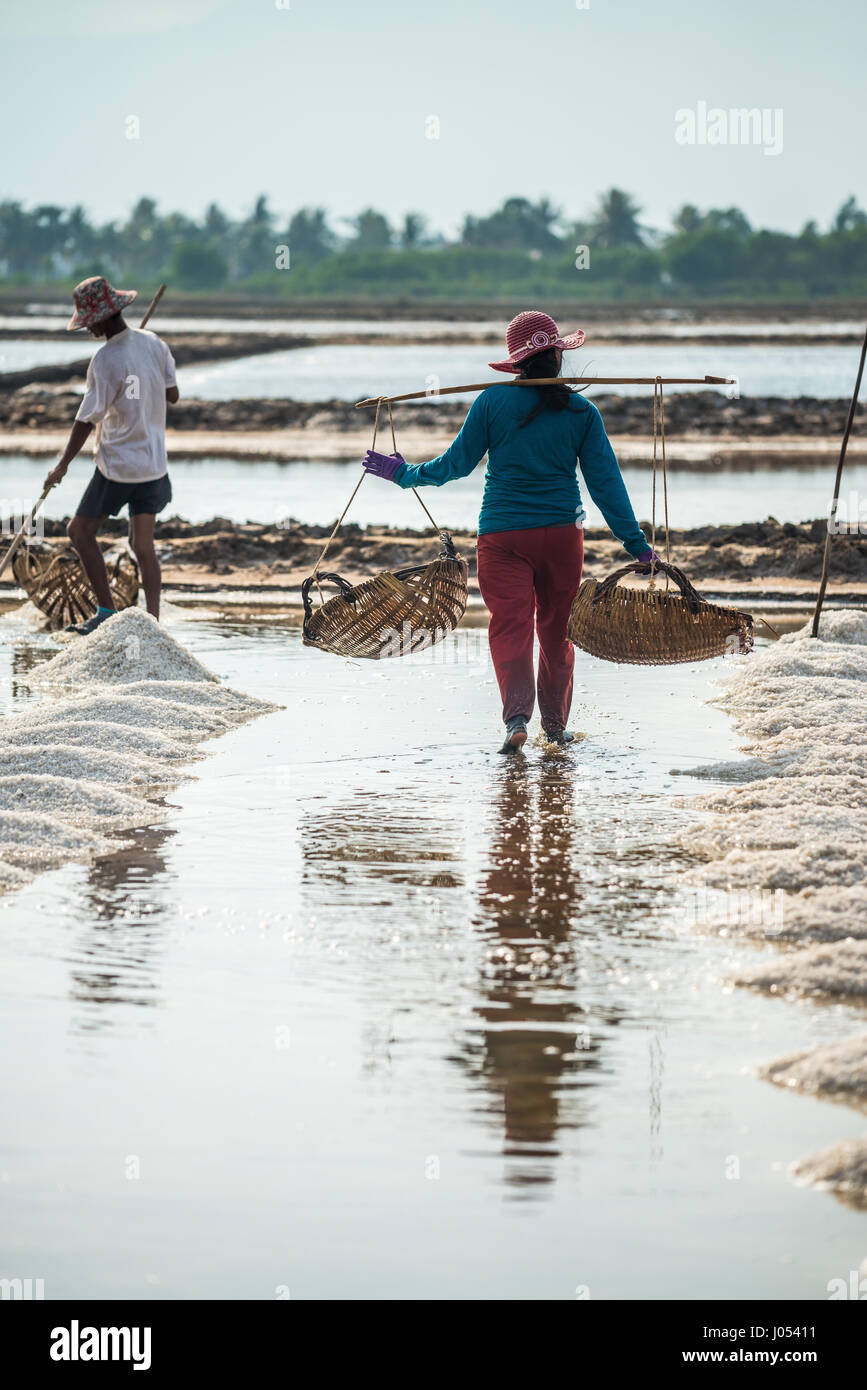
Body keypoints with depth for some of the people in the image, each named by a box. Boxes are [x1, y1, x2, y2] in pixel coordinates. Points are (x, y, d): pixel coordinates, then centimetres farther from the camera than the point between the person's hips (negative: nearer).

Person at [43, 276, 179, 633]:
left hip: (117, 466, -6)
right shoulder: (153, 343, 0)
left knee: (81, 532, 10)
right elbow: (172, 395, 9)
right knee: (143, 546, 10)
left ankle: (106, 611, 6)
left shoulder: (105, 360, -19)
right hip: (154, 464, 6)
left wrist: (62, 466, -7)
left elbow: (86, 420, -15)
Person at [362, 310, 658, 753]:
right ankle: (556, 723, 24)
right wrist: (636, 542, 5)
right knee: (556, 626, 15)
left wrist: (405, 474, 18)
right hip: (562, 533, 2)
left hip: (501, 534, -2)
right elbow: (605, 481, -1)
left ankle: (517, 713, -26)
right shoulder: (582, 412, -2)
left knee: (510, 625, -4)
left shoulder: (492, 402, -5)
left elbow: (457, 463, 2)